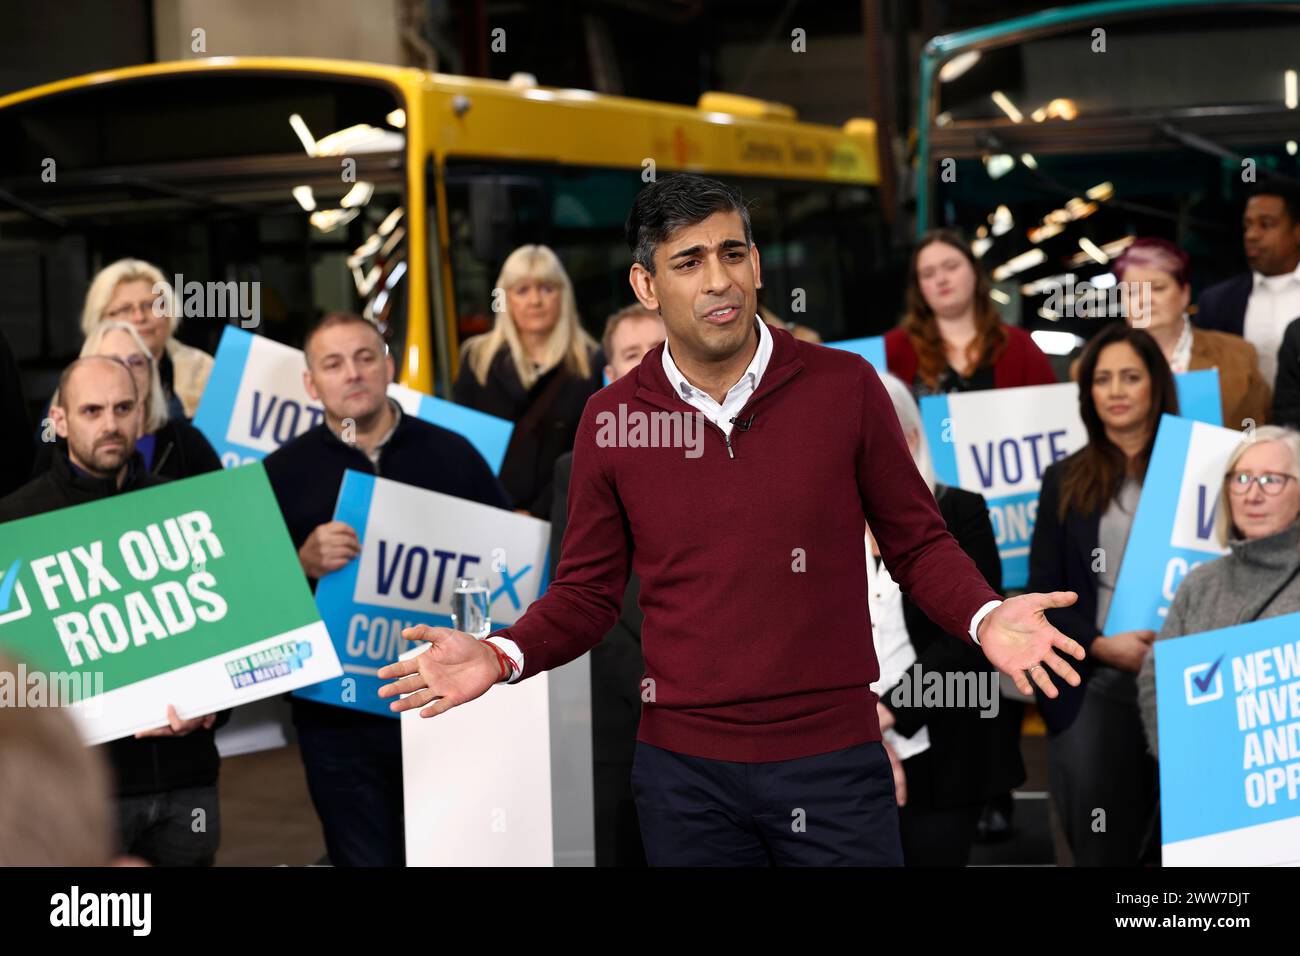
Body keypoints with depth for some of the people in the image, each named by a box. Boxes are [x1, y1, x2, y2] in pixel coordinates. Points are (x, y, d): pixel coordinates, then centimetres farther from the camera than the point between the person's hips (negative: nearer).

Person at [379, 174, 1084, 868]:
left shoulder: (844, 387, -3)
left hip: (833, 761, -1)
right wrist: (503, 656, -10)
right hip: (683, 770, 2)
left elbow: (917, 544, 3)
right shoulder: (611, 419, 1)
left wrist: (984, 618, -16)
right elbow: (587, 592, 8)